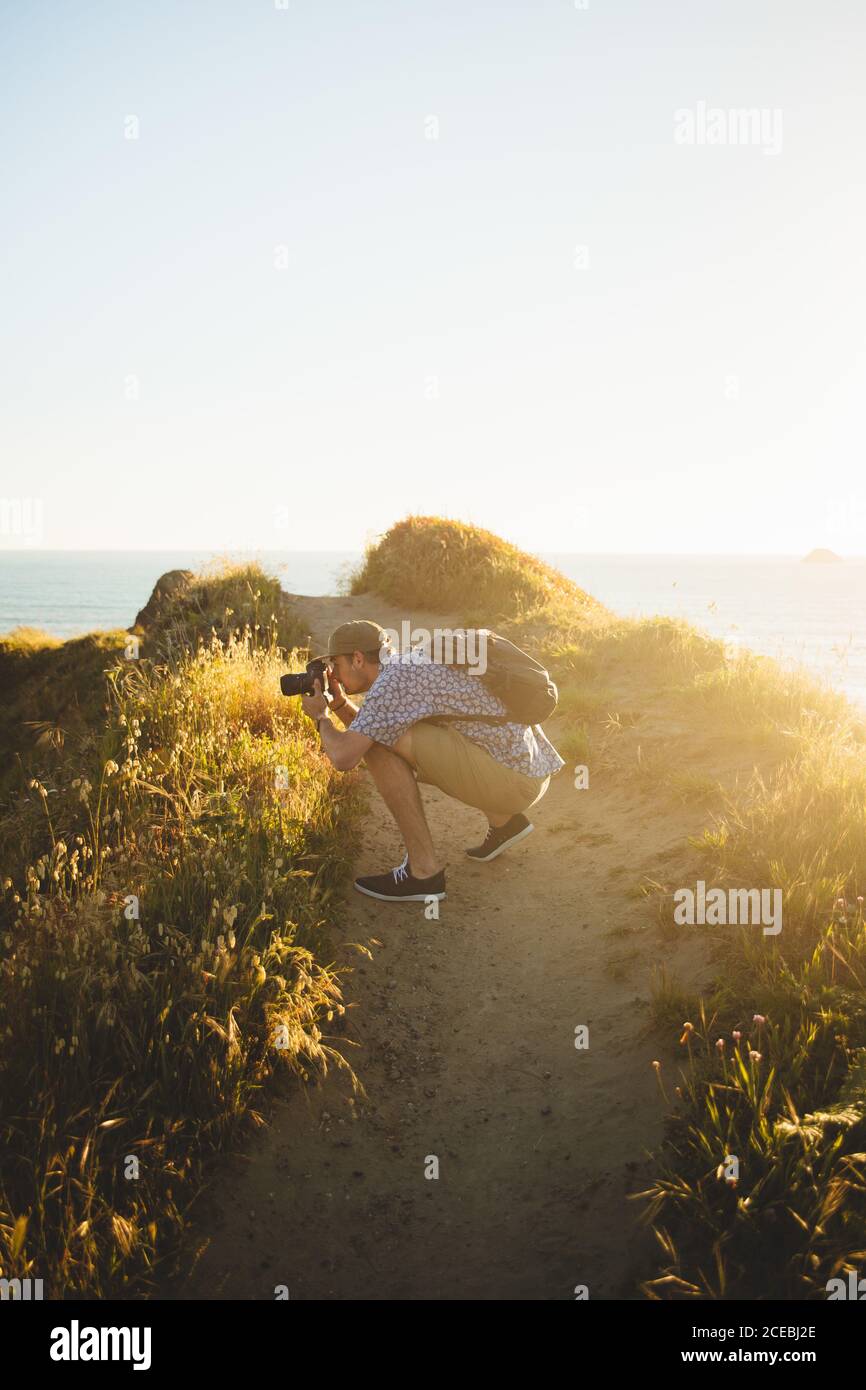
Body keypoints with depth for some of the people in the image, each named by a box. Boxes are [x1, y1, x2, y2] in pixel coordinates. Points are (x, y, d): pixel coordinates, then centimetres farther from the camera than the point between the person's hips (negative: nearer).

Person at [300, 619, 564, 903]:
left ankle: (424, 871, -10)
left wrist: (321, 716, -1)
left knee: (381, 743, -15)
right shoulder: (410, 666, 14)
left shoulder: (392, 680, -15)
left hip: (516, 781, -10)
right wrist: (339, 703, 11)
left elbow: (344, 757, -21)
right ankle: (504, 821, 27)